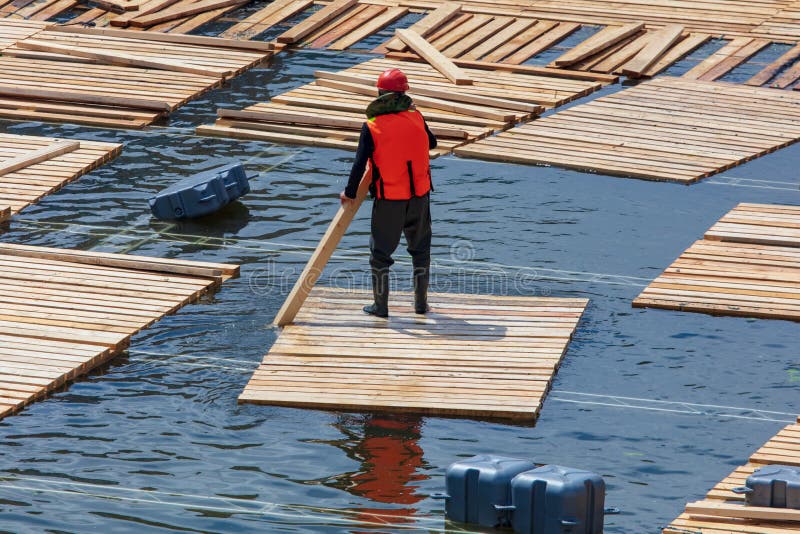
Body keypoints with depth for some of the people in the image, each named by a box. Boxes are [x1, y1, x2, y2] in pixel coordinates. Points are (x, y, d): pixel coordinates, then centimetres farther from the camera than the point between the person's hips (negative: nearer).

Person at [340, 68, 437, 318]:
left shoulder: (371, 128, -11)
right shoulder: (416, 118, -3)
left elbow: (359, 164, -12)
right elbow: (432, 143, 15)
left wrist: (350, 194, 0)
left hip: (388, 200, -3)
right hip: (420, 195, 3)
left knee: (380, 251, 10)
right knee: (420, 248, 17)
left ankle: (380, 305, 13)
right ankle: (421, 302, 22)